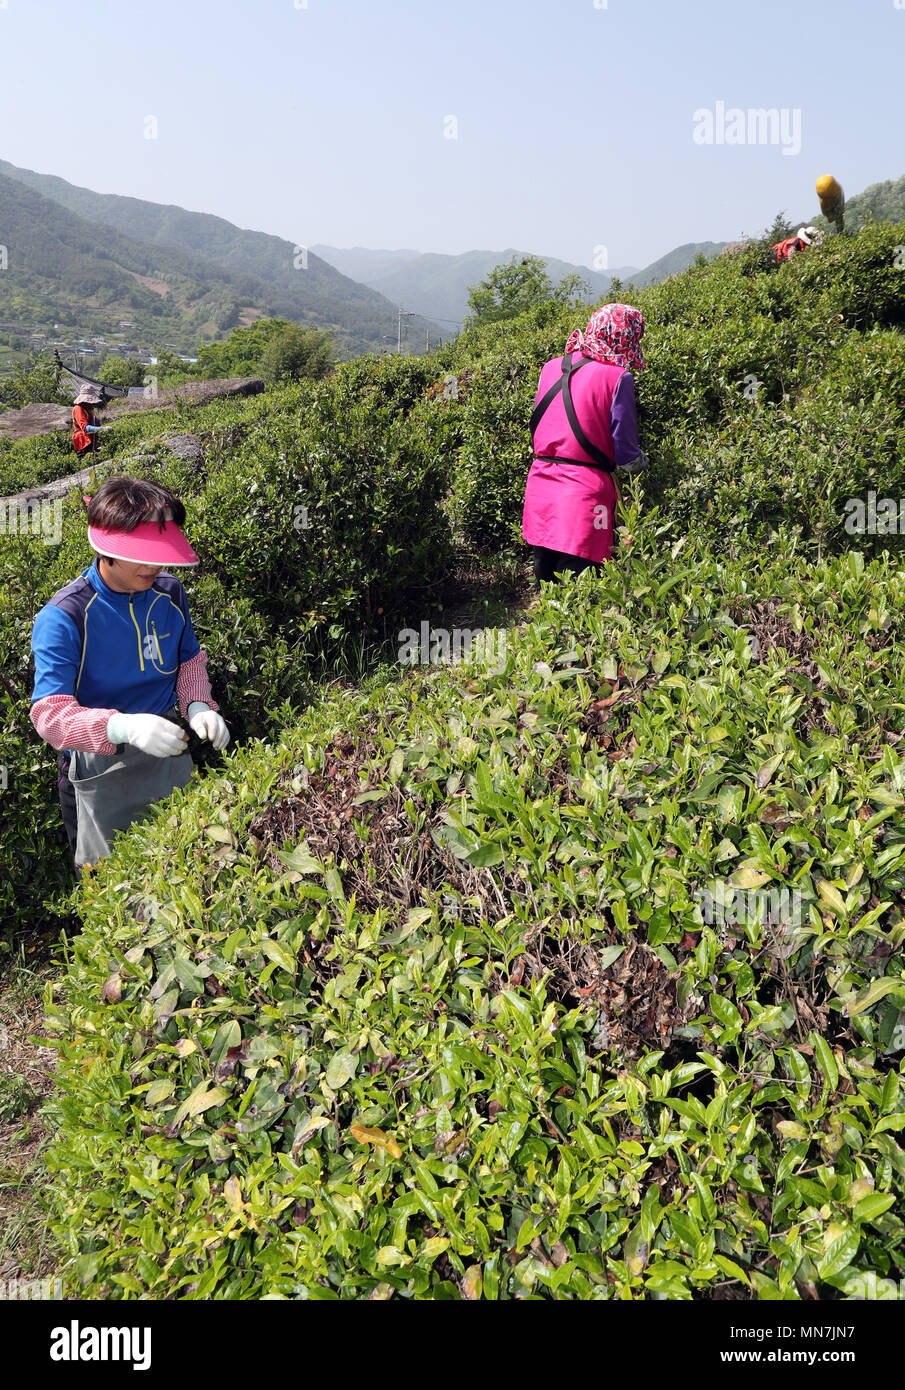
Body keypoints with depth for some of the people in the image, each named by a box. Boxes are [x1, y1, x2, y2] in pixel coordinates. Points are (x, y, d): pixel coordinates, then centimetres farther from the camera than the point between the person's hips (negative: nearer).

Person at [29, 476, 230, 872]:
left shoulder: (169, 592, -5)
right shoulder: (63, 617, -22)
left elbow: (190, 659, 12)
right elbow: (49, 714, -28)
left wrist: (199, 706, -10)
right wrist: (124, 726, -46)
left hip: (170, 756, 5)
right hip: (100, 770, -4)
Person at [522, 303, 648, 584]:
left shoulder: (551, 367, 8)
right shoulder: (617, 377, -9)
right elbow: (627, 458, -4)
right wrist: (642, 462, 15)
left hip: (539, 490, 6)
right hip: (584, 495, -6)